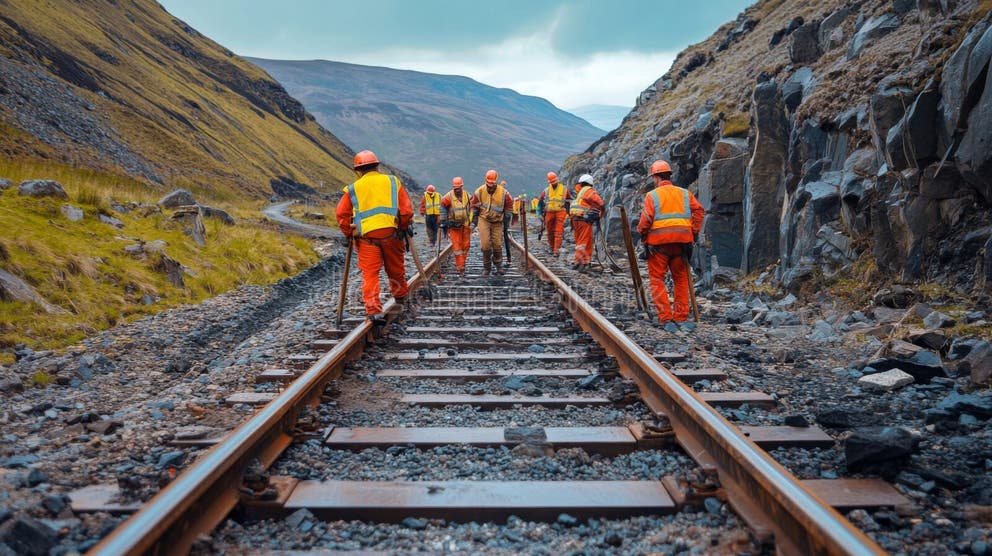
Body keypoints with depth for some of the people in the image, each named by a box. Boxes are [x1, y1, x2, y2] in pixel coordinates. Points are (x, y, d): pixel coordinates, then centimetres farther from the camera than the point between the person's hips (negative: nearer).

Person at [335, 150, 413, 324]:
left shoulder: (353, 188, 11)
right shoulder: (392, 181, 11)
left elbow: (341, 214, 5)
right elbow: (406, 209, 5)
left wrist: (349, 234, 16)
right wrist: (404, 228, 18)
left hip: (366, 236, -1)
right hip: (391, 232, 1)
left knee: (370, 273, 0)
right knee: (395, 270, 18)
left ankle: (374, 310, -9)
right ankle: (401, 297, 37)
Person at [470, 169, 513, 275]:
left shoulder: (503, 192, -9)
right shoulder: (479, 191, -8)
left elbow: (509, 204, 6)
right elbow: (474, 205, 6)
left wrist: (506, 218, 6)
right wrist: (474, 219, 7)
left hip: (497, 221, 1)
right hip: (483, 220, -1)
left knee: (497, 244, 5)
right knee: (485, 243, -10)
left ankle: (498, 265, 25)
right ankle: (486, 267, 3)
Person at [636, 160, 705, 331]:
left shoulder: (652, 195, 0)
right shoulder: (684, 193, 10)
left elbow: (646, 219, -11)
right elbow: (699, 210, -1)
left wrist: (642, 233, 7)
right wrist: (694, 232, 7)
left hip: (658, 242, -3)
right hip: (681, 242, 3)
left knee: (657, 280, 5)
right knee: (681, 280, 13)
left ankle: (666, 318, 0)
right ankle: (681, 317, 14)